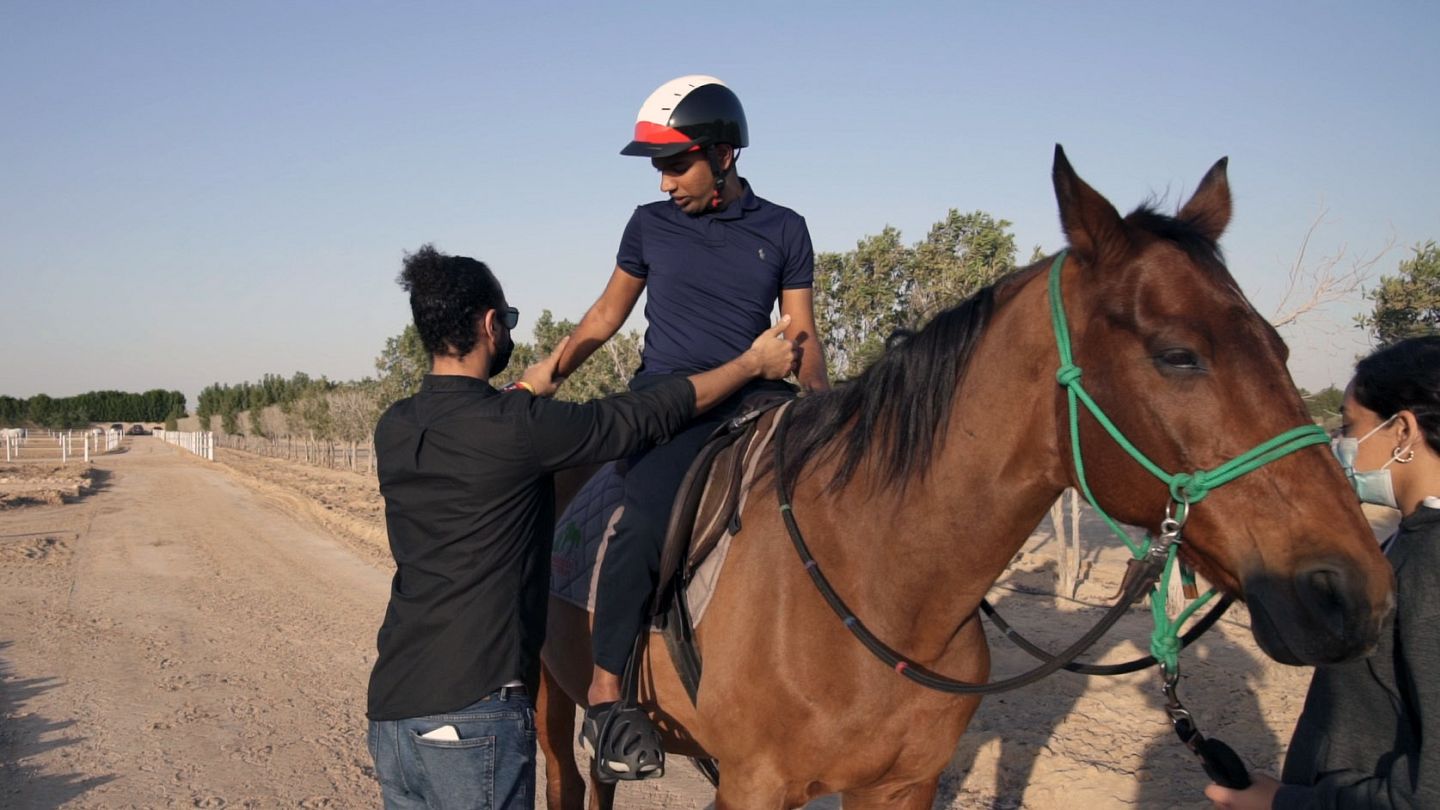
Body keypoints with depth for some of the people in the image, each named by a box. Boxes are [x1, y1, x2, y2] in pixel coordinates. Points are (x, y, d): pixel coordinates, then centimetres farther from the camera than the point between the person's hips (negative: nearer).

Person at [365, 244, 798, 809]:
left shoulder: (393, 430, 4)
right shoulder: (517, 428, -16)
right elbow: (652, 416, -8)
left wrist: (528, 390, 40)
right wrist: (754, 363, 4)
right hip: (473, 715, -7)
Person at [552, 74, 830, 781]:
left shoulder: (783, 230, 9)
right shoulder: (651, 224, 10)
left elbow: (802, 338, 9)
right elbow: (604, 318, 18)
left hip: (748, 403, 3)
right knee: (650, 516, -29)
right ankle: (603, 697, -22)